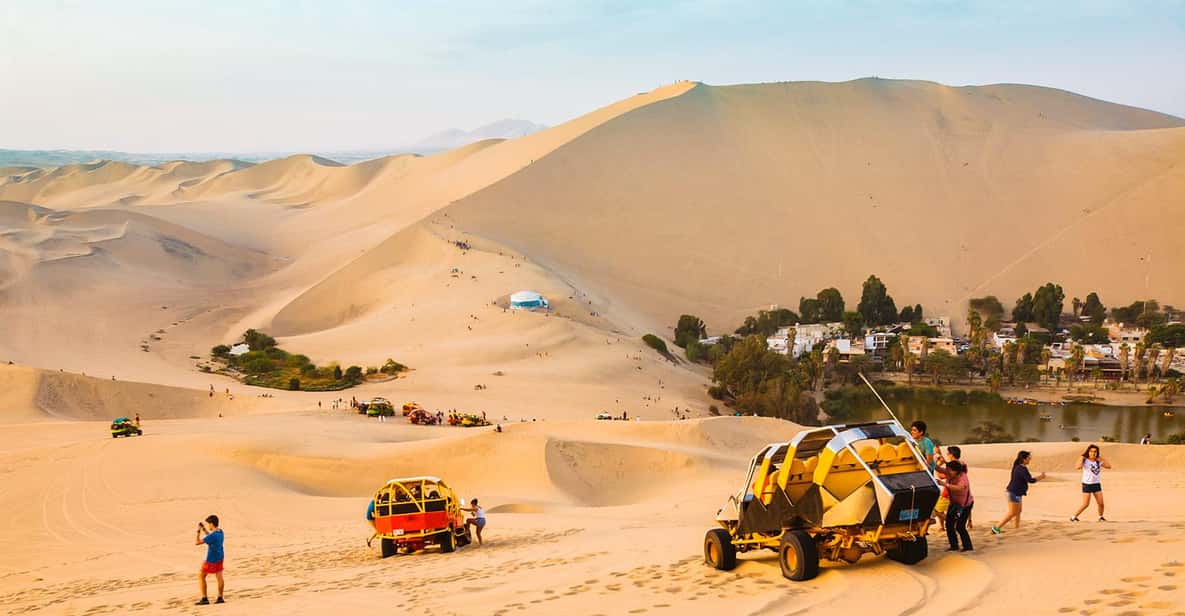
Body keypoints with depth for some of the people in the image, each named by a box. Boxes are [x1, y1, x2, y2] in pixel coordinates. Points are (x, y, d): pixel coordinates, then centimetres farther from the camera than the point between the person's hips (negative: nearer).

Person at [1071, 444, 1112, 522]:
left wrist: (1101, 458, 1)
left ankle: (1101, 517, 23)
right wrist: (1082, 457, -18)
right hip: (1087, 484, -5)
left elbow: (1109, 466, 4)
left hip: (1097, 484, 5)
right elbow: (1078, 467, -29)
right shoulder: (1085, 461, -10)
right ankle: (1074, 517, 4)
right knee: (1085, 504, -8)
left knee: (1101, 503, 0)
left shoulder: (1098, 461, 7)